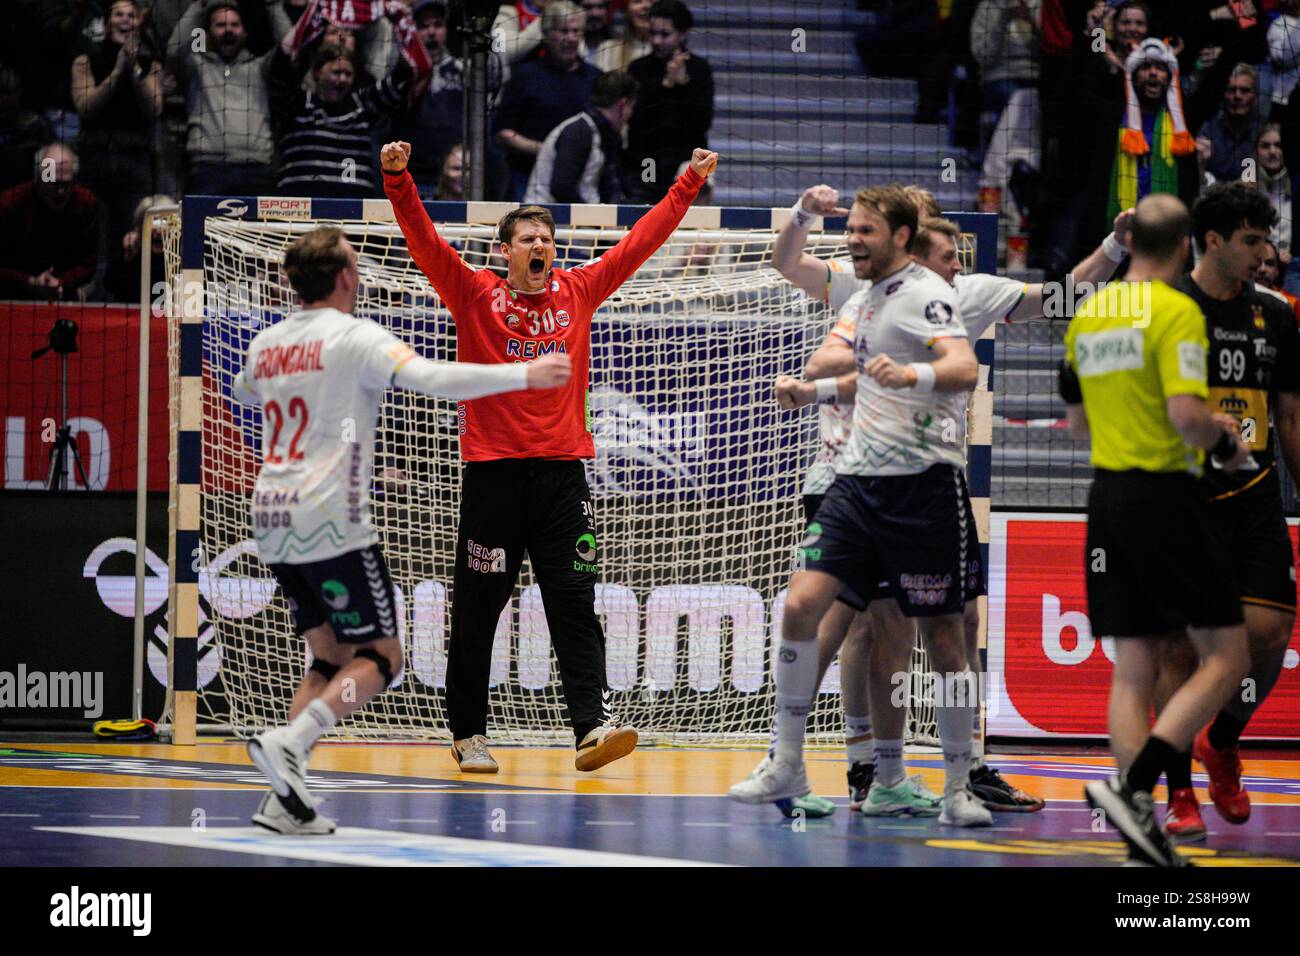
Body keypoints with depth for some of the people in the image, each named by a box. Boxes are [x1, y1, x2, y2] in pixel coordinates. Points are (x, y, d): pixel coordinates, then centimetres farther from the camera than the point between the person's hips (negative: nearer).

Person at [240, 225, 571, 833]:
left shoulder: (267, 343, 12)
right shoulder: (355, 338, -8)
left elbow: (245, 392, 36)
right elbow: (432, 378, -21)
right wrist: (525, 374, -17)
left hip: (272, 522, 7)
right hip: (331, 521, -7)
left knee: (331, 657, 14)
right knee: (380, 657, 1)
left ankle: (284, 799, 1)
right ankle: (288, 741, -20)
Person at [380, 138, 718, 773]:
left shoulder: (577, 292, 11)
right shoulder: (475, 295, 2)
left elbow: (640, 242, 15)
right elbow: (425, 242, -8)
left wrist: (689, 185, 15)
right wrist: (398, 182, -22)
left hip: (563, 470, 2)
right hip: (492, 470, -2)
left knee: (574, 603, -7)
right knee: (477, 610, 4)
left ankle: (592, 727, -16)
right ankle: (469, 734, 16)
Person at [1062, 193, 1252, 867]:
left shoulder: (1087, 315, 12)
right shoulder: (1176, 312, -11)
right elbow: (1186, 412, -22)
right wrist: (1224, 441, -2)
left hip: (1107, 495, 7)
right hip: (1163, 499, -7)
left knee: (1132, 672, 8)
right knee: (1224, 658, -1)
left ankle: (1141, 831, 4)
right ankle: (1133, 785, -15)